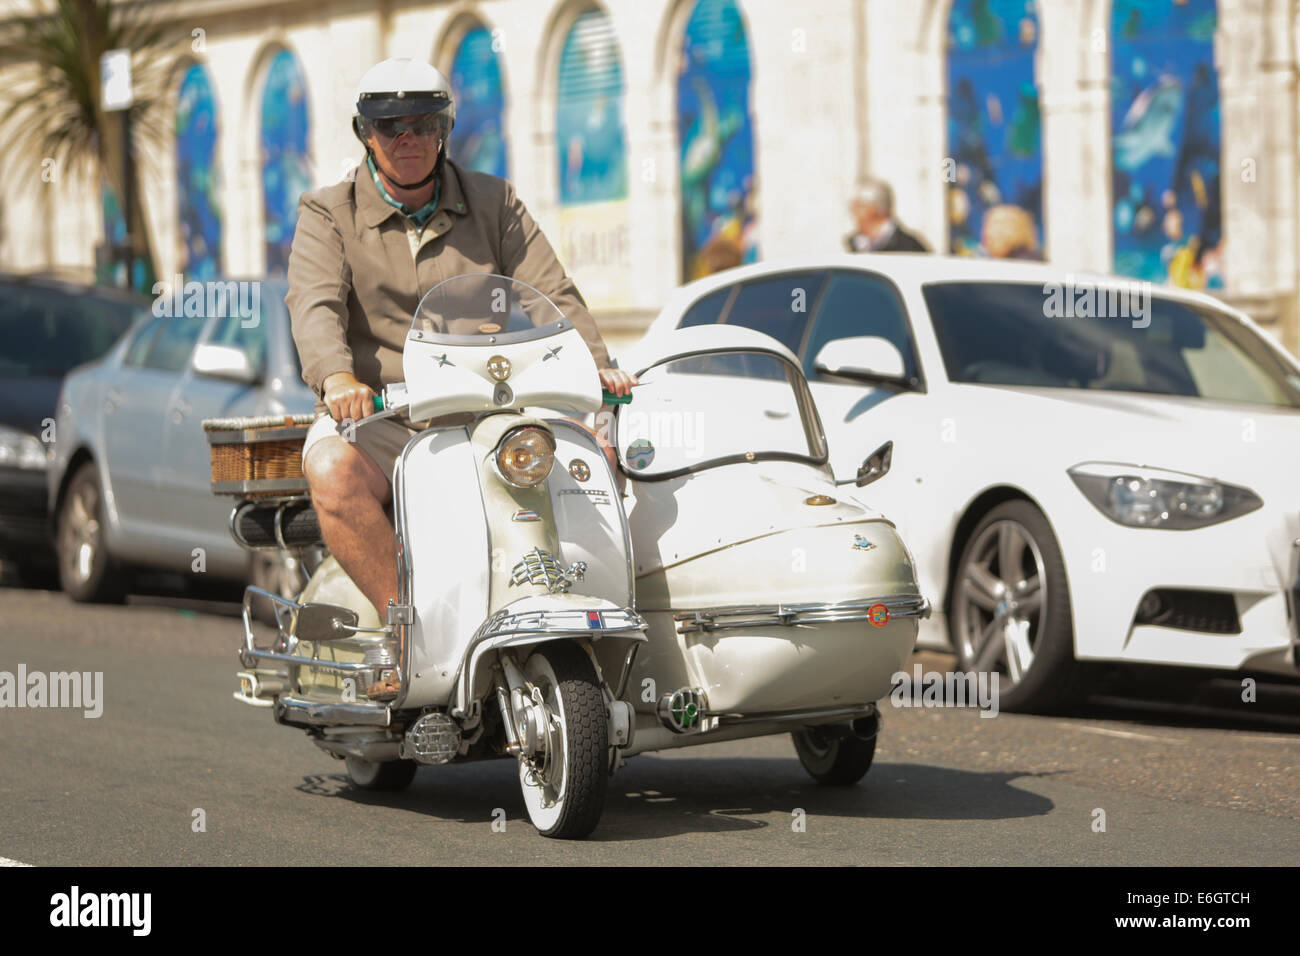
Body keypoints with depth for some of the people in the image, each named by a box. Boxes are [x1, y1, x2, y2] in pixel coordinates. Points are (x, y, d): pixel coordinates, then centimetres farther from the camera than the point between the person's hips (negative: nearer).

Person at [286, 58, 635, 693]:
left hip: (485, 415, 2)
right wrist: (335, 376, -34)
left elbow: (549, 292, 3)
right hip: (379, 417, -2)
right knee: (333, 473, -36)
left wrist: (594, 364, -17)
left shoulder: (493, 204, 14)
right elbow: (314, 303, -12)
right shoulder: (327, 214, 6)